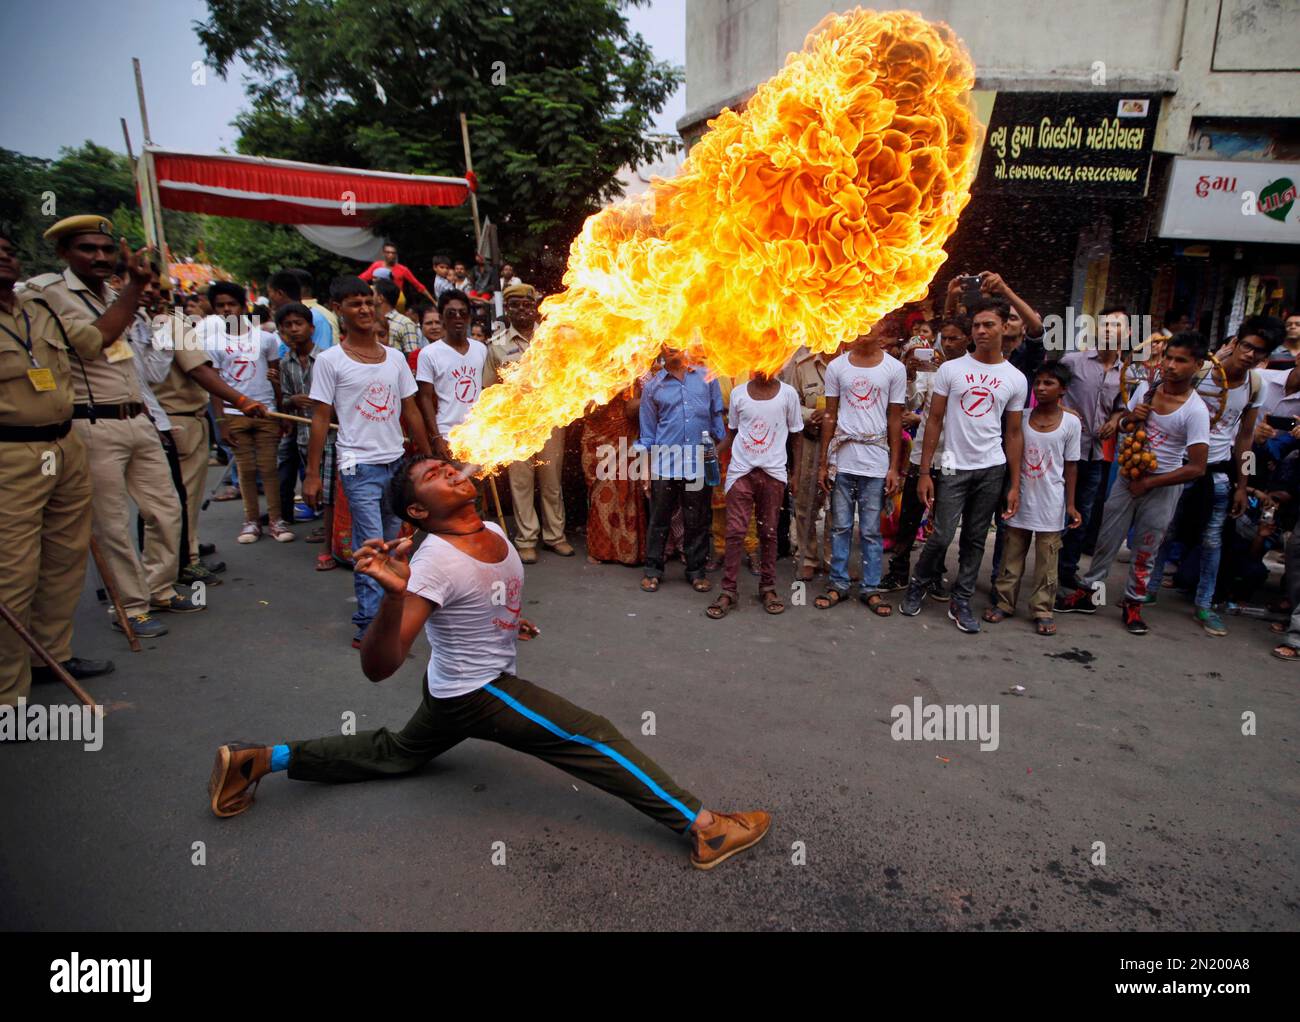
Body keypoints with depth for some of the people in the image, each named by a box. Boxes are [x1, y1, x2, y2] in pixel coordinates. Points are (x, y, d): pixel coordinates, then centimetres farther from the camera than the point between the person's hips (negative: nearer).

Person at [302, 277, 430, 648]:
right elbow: (320, 418, -4)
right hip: (359, 465, -5)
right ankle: (369, 627, 1)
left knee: (391, 544, 11)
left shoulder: (395, 357, 10)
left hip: (397, 463, 5)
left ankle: (383, 609, 25)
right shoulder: (330, 360, -2)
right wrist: (312, 474, -7)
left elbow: (410, 412, 14)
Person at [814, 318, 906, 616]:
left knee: (871, 530, 6)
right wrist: (823, 463, 3)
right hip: (841, 460, 1)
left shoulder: (895, 369, 1)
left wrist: (894, 467, -1)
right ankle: (838, 583, 19)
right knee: (840, 526, 8)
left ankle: (870, 588, 17)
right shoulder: (836, 366, 4)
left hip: (876, 463, -1)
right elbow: (830, 416, 6)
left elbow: (895, 420, 3)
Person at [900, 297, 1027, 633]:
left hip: (992, 469, 2)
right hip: (954, 467, -2)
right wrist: (924, 472, -6)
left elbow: (1013, 434, 8)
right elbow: (934, 421, 0)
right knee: (941, 536, -6)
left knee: (975, 540, 8)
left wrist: (1015, 484, 4)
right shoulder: (950, 369, 0)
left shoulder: (1016, 378, 5)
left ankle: (961, 601, 20)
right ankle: (918, 585, 19)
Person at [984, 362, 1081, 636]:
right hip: (1021, 499, 1)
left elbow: (1071, 465, 1)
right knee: (1012, 554, 9)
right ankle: (1003, 602, 19)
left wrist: (1070, 504, -1)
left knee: (1047, 559, 6)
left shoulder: (1071, 423, -3)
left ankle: (1042, 609, 15)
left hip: (1051, 504, -1)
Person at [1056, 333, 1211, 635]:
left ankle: (1133, 603, 23)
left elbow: (1197, 468, -19)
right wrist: (1129, 417, -9)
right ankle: (1090, 591, 24)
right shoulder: (1144, 388, -4)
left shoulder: (1195, 411, -18)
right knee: (1107, 538, 10)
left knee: (1145, 549, 7)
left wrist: (1148, 483, -16)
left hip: (1163, 485, -4)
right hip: (1128, 475, 4)